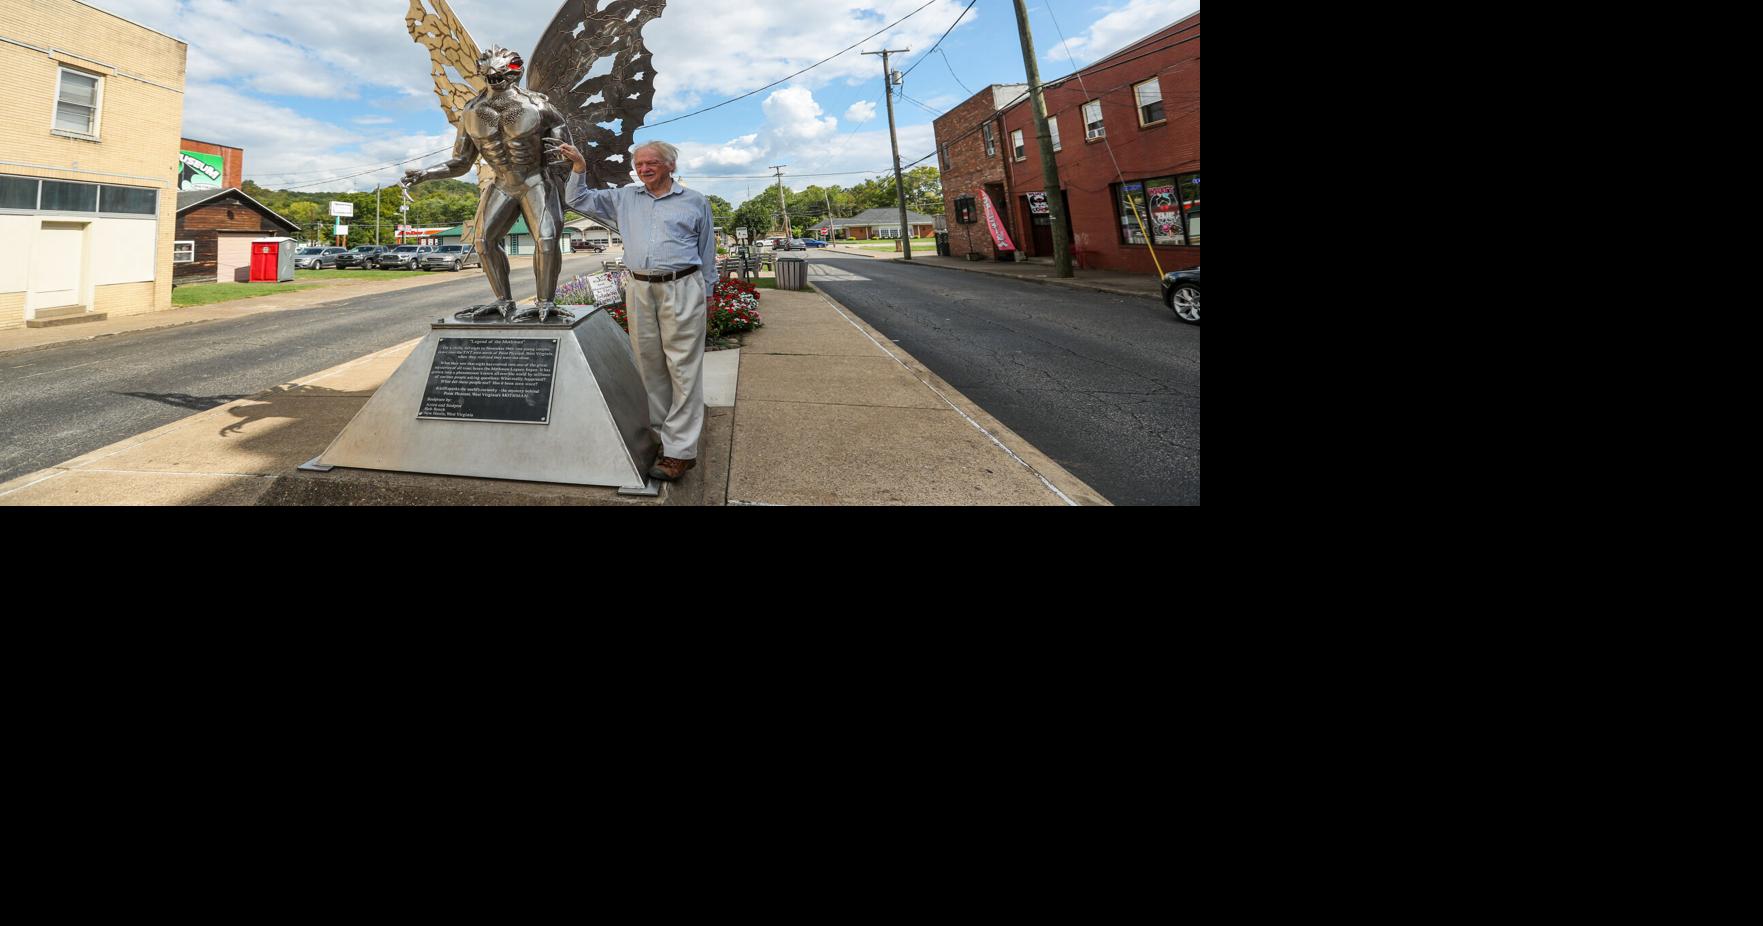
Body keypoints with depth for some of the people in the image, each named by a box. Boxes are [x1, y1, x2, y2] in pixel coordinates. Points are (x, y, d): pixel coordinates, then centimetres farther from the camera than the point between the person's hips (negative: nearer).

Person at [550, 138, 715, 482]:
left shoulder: (695, 201, 8)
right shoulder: (624, 198, 16)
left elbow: (707, 251, 10)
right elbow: (577, 200, 21)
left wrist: (706, 294, 8)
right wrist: (579, 167, 6)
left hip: (682, 289, -4)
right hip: (640, 291, 4)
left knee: (683, 369, -7)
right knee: (650, 366, 7)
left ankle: (680, 450, -8)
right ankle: (660, 434, 18)